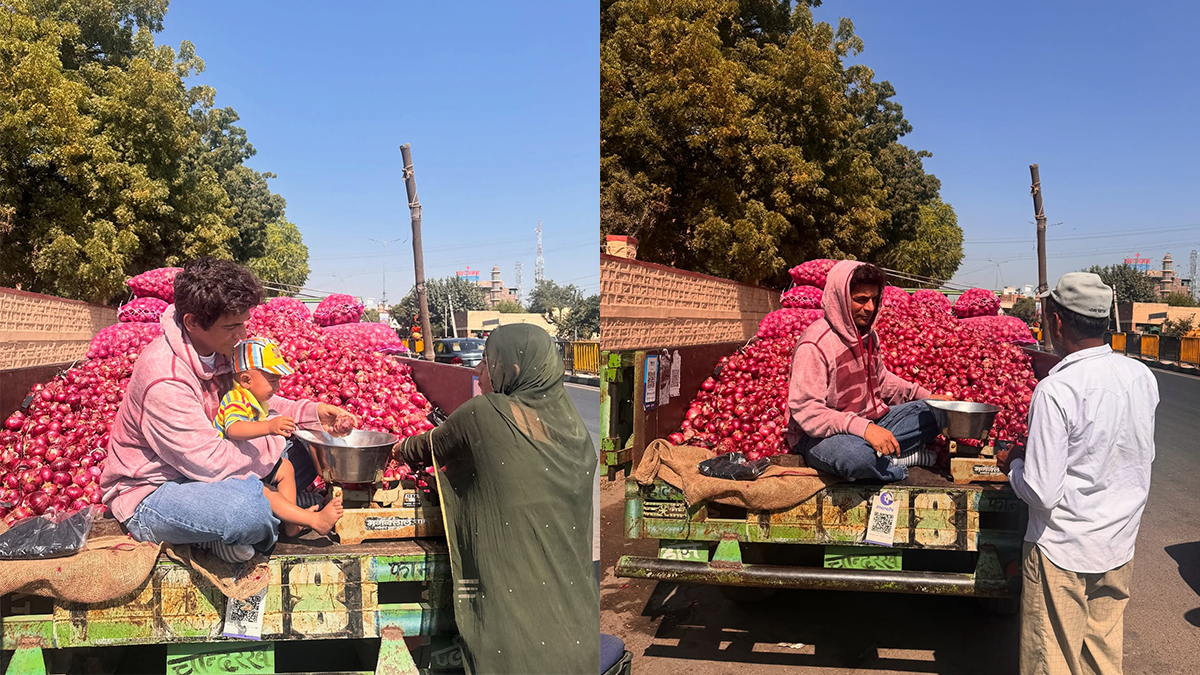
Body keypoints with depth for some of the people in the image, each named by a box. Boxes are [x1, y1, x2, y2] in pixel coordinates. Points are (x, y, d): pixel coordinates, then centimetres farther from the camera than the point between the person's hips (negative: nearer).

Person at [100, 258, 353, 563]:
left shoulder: (220, 349, -4)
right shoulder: (164, 377, -30)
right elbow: (209, 461, -28)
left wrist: (313, 412, -4)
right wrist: (277, 444, -16)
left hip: (198, 467, 9)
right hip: (147, 497, -9)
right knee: (248, 505, -38)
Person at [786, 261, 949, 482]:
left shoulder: (868, 334, 7)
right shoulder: (815, 345, -22)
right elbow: (805, 410, -28)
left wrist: (925, 396, 11)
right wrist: (863, 428, -36)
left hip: (869, 425, 8)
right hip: (817, 437, -8)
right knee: (857, 455, -40)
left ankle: (878, 454, -9)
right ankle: (897, 461, -6)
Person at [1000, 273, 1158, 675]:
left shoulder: (1055, 390, -23)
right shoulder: (1142, 377, -2)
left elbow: (1041, 492, -23)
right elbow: (1144, 457, 14)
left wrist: (1013, 463, -3)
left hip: (1062, 552, -7)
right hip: (1120, 547, 7)